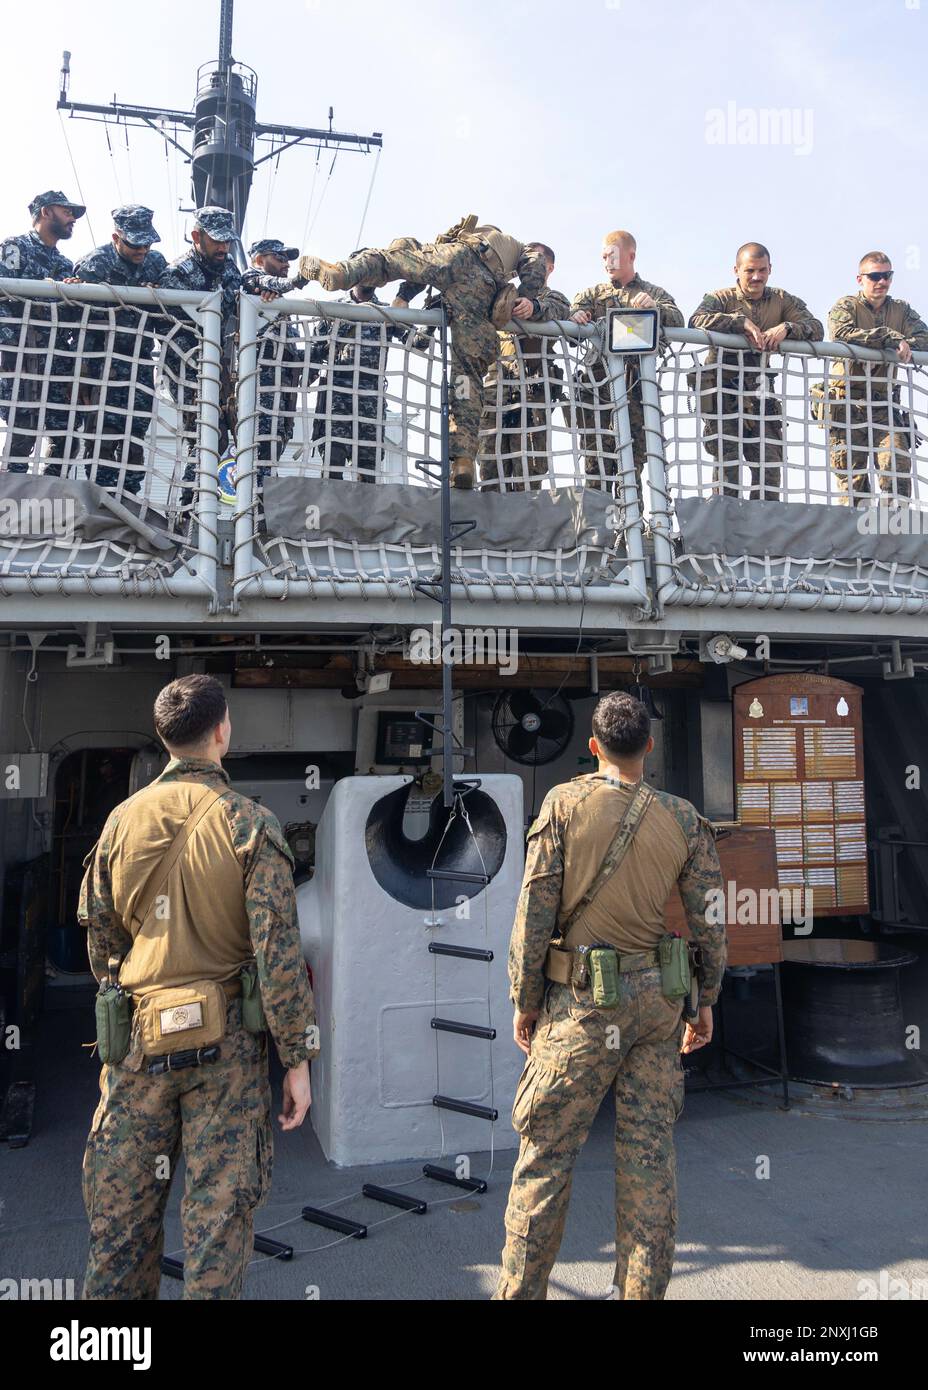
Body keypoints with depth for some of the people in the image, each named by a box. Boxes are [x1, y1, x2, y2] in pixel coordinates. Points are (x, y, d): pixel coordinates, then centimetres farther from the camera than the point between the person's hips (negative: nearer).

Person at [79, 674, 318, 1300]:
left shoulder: (122, 820, 1)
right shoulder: (249, 823, -10)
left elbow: (100, 944, 10)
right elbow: (278, 951, -14)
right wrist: (298, 1059, -7)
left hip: (138, 1038, 4)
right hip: (226, 1042, -3)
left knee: (120, 1210, 16)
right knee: (220, 1210, 10)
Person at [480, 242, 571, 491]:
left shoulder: (554, 299, 14)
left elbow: (551, 311, -10)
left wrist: (533, 307, -34)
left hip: (531, 389, -4)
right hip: (495, 388, 4)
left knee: (527, 470, -11)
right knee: (491, 468, -3)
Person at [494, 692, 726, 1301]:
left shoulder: (564, 803, -7)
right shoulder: (684, 819, 1)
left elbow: (535, 912, -8)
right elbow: (710, 920, 3)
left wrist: (525, 1000, 1)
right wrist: (707, 999, 16)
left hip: (583, 1000, -3)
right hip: (656, 998, 3)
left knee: (547, 1152, 6)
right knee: (649, 1152, 12)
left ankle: (522, 1291, 15)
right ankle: (642, 1290, 21)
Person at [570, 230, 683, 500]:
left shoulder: (654, 293, 19)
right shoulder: (593, 294, 23)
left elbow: (678, 321, 1)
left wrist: (655, 308, -20)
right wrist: (576, 317, -17)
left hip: (636, 382, 0)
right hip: (598, 379, 0)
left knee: (633, 454, -2)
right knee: (598, 454, -10)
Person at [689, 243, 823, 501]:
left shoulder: (782, 301, 12)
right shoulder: (721, 299, 3)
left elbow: (816, 329, 1)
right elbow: (697, 321, -19)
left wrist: (787, 328, -19)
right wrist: (742, 321, -26)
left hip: (761, 394, 4)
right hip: (723, 391, -3)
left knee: (770, 464, 2)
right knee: (727, 463, -5)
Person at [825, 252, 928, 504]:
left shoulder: (902, 310, 15)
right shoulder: (847, 305, 3)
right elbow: (841, 334, -20)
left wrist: (903, 346, -20)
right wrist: (889, 338, -23)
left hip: (884, 401, 3)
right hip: (847, 401, -3)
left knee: (898, 463, -13)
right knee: (850, 472, -3)